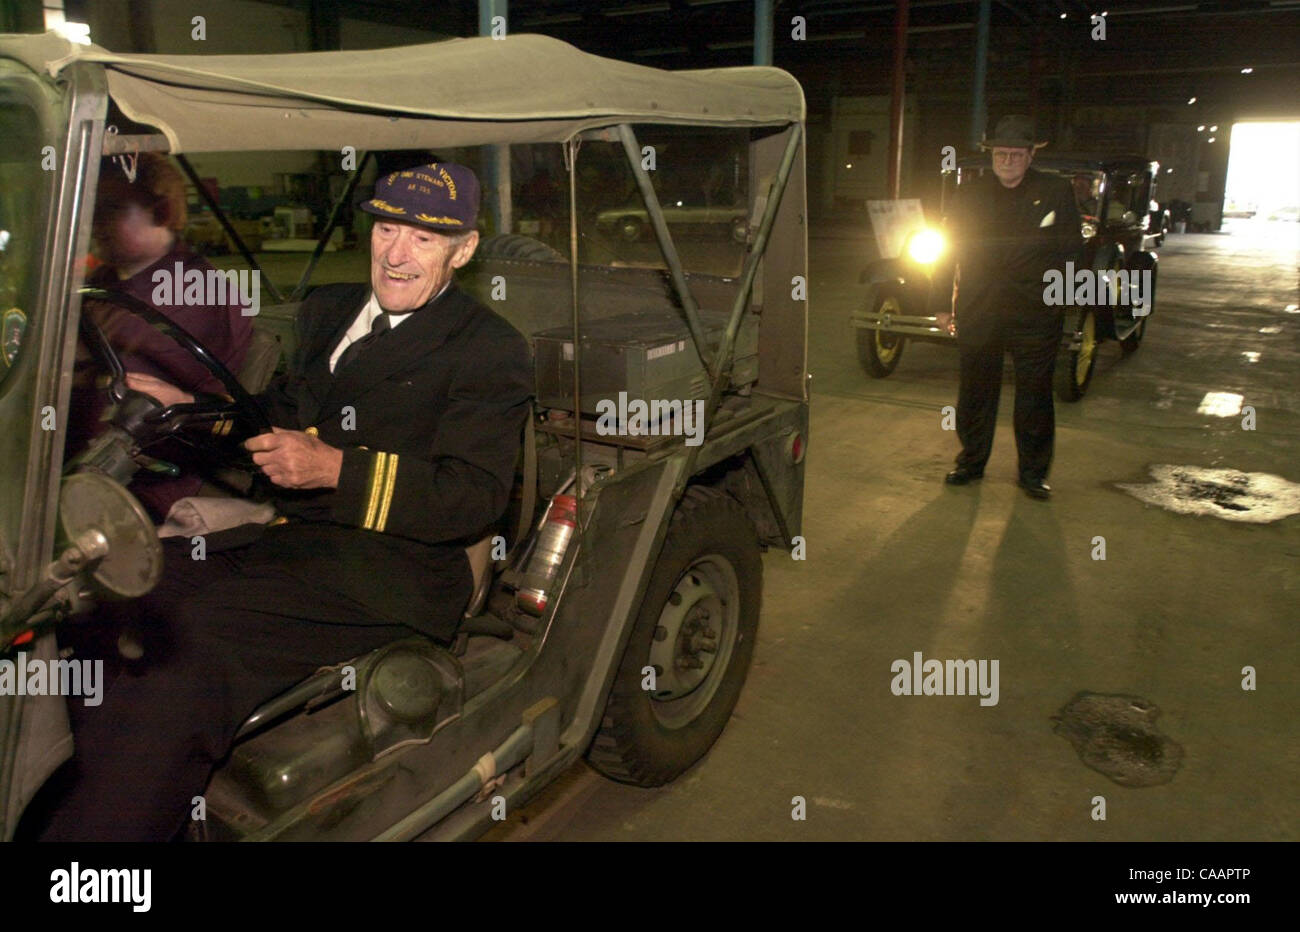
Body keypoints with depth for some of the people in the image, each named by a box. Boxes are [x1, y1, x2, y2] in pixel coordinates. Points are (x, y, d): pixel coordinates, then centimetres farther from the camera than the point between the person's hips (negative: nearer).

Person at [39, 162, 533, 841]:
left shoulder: (491, 351, -3)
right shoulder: (329, 309, 21)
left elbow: (475, 499, -14)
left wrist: (336, 468, -23)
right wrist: (189, 410, 16)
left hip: (384, 564, -7)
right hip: (285, 535, 8)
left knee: (184, 646, -28)